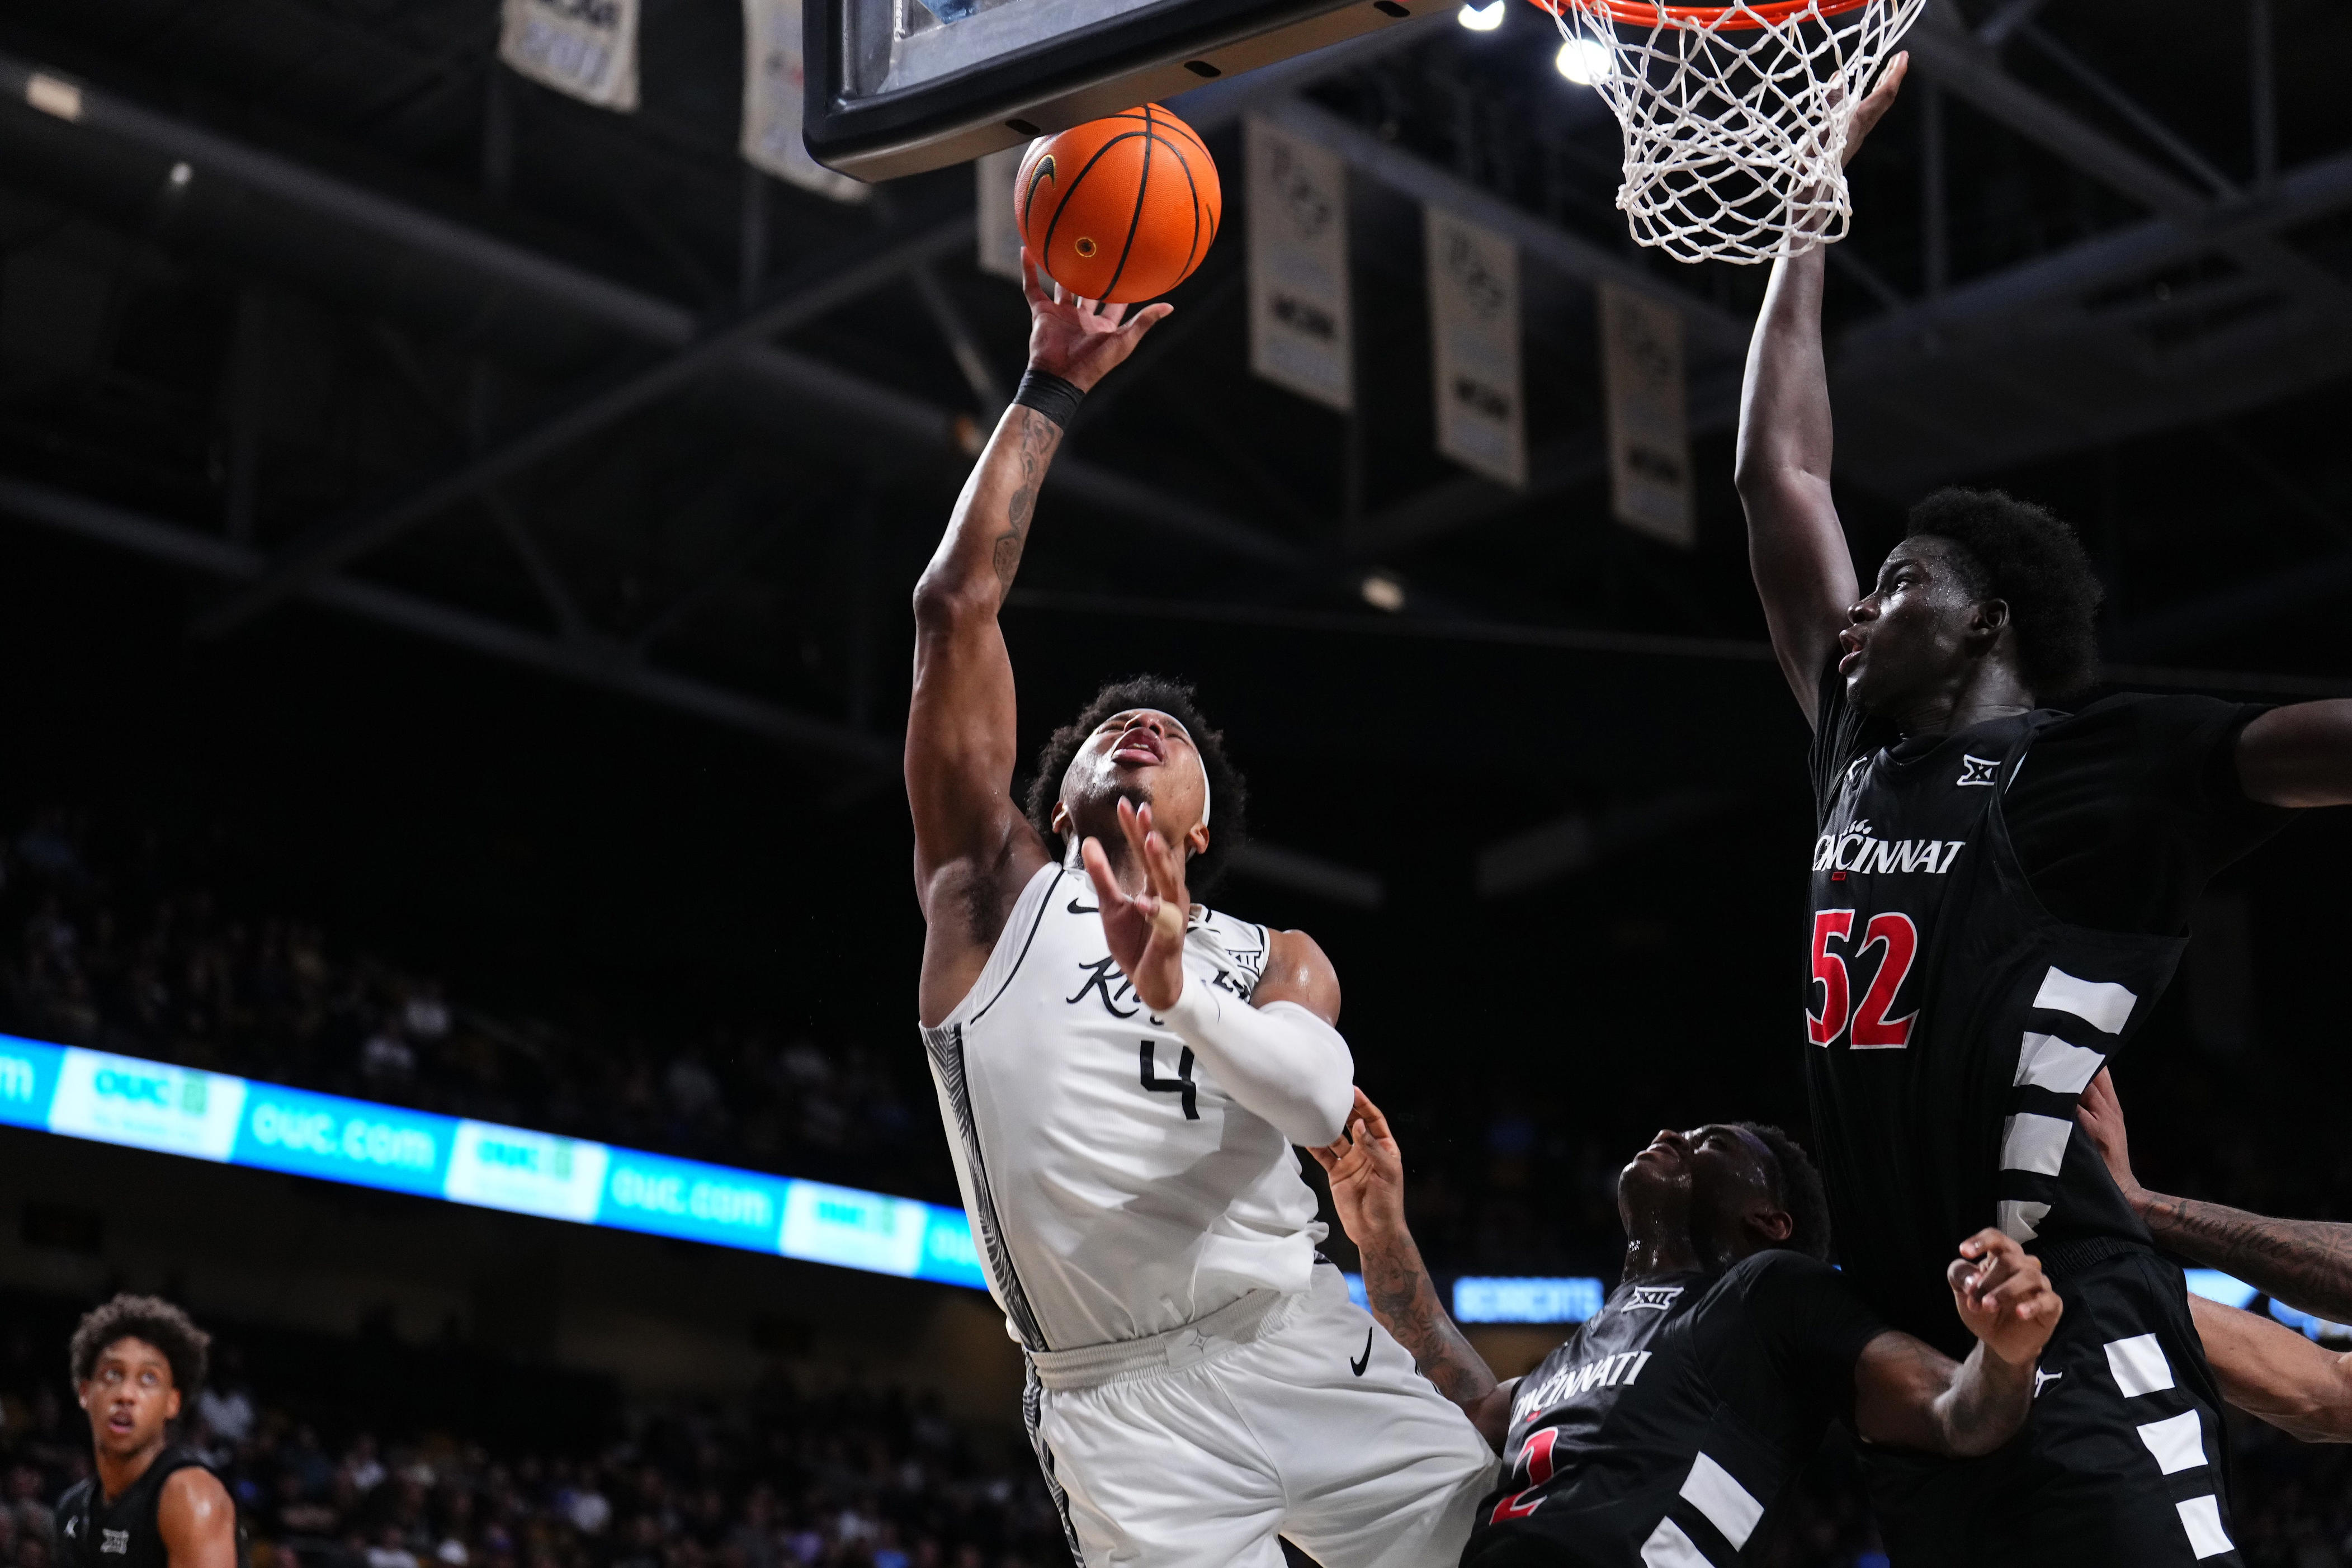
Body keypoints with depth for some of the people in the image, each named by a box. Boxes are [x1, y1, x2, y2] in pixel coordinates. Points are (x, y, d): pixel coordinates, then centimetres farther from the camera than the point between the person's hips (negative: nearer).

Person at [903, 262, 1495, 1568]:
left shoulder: (1277, 961, 19)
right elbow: (958, 603, 2)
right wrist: (1049, 390, 4)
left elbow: (1322, 1097, -6)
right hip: (1125, 1402, -2)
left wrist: (1177, 994, -24)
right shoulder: (999, 887, 12)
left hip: (1309, 1352, 3)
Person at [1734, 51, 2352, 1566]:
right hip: (1909, 1350, 8)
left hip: (2075, 1351, -8)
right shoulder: (1861, 755, 17)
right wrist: (1809, 189, 26)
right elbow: (1779, 473, 22)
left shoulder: (2095, 761, -1)